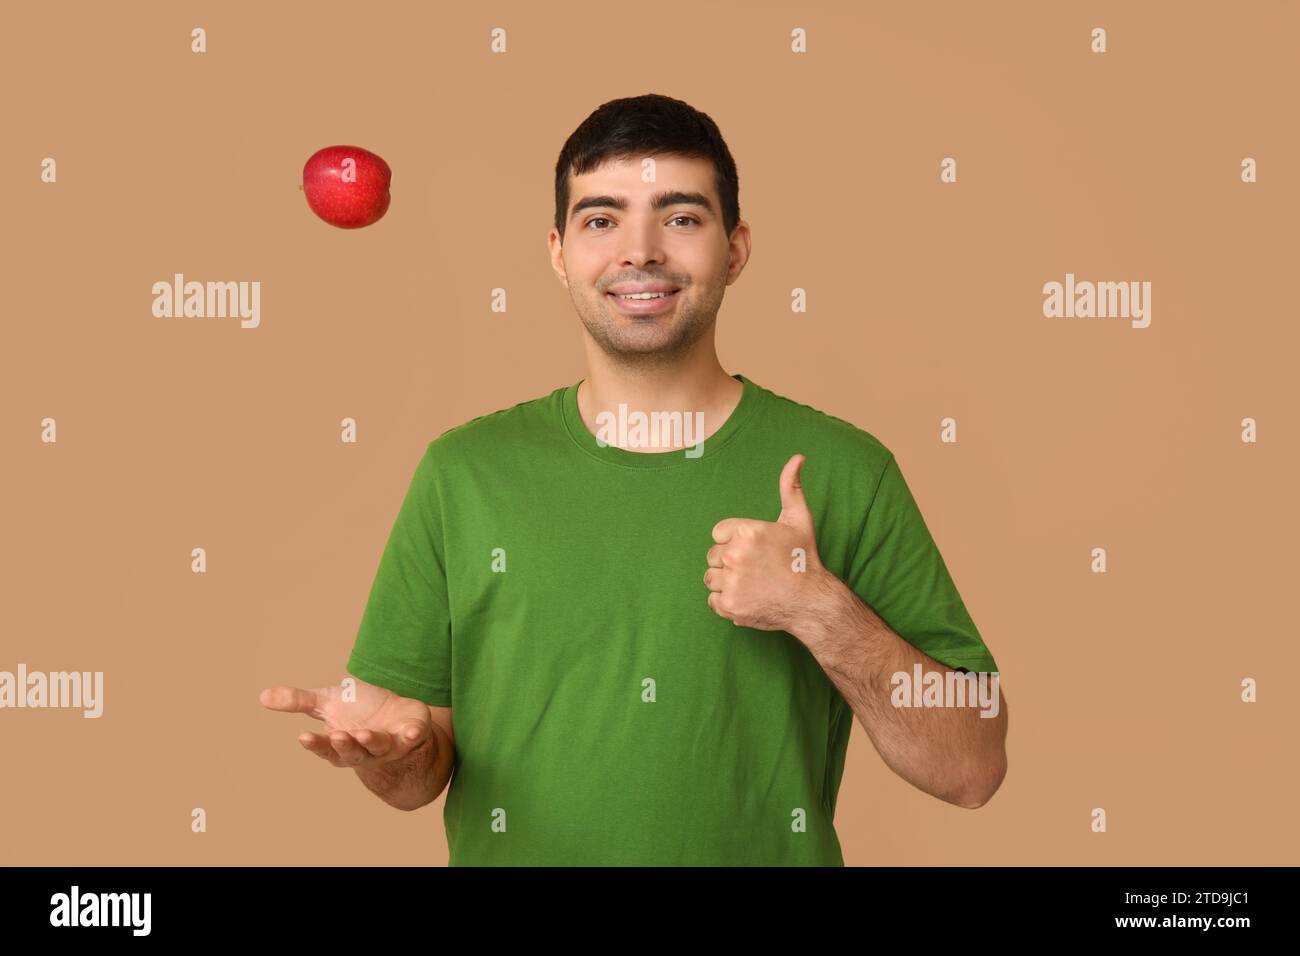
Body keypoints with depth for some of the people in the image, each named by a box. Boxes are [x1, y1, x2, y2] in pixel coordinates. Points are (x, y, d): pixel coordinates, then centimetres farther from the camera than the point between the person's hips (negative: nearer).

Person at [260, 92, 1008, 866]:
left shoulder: (842, 469, -9)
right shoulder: (464, 472, -5)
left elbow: (971, 769, -10)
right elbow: (420, 779, 0)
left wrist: (820, 612, -22)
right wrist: (396, 749, -21)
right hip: (515, 847, 1)